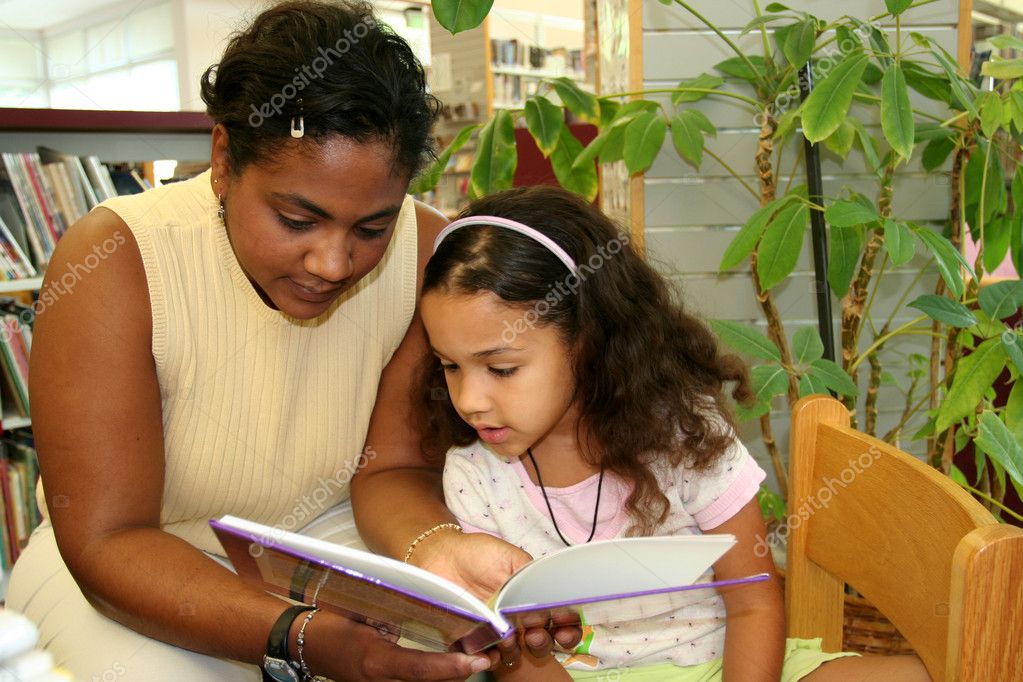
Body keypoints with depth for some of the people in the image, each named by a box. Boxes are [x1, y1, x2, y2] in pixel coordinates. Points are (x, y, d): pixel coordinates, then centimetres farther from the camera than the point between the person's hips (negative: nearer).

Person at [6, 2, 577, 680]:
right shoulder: (115, 263, -27)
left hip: (327, 534, 2)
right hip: (147, 562, -1)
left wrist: (436, 547, -36)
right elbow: (108, 543, -28)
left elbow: (390, 467, -12)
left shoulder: (426, 252, -19)